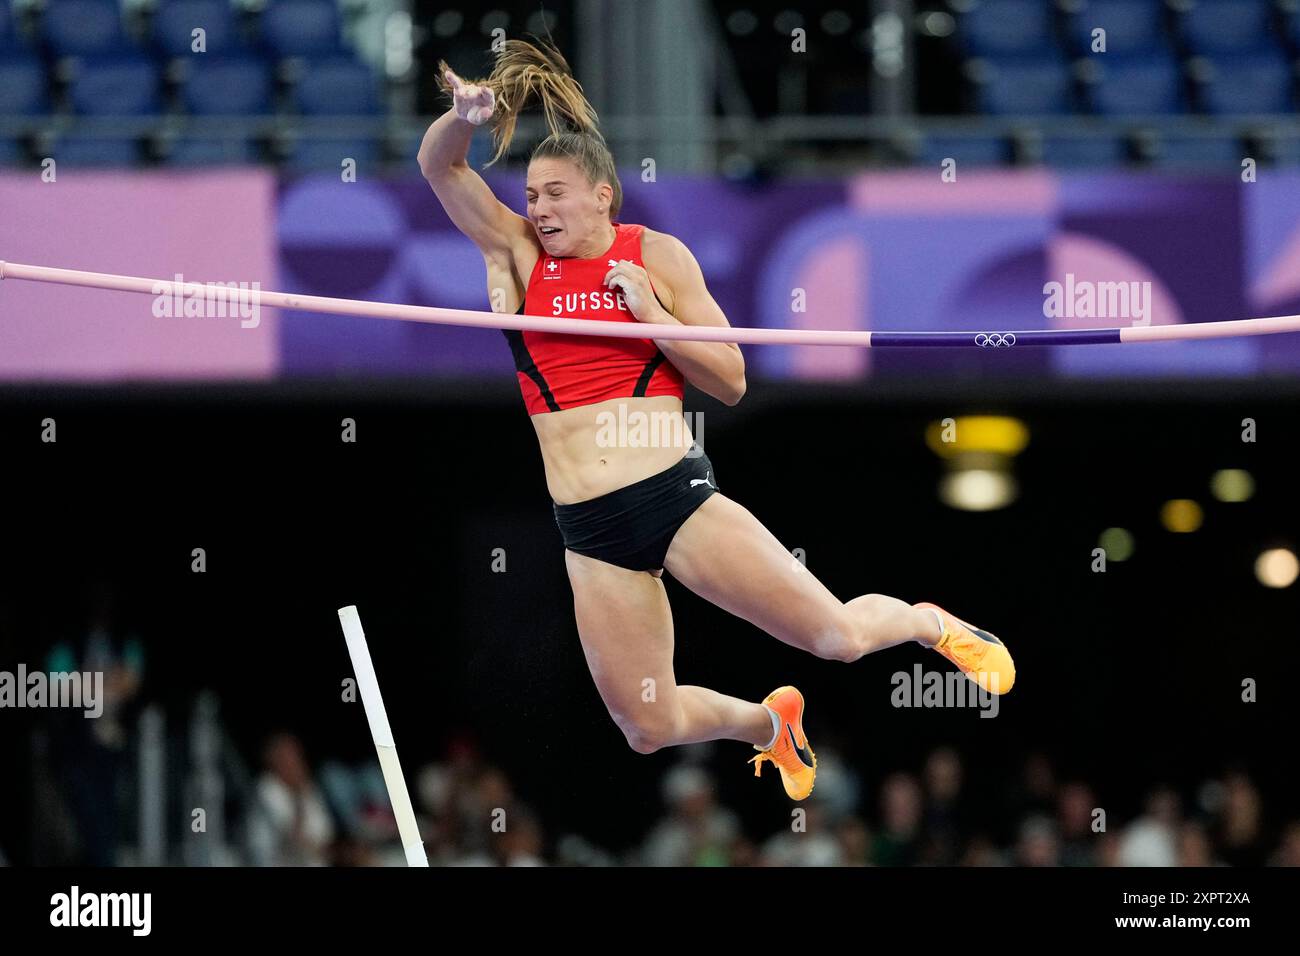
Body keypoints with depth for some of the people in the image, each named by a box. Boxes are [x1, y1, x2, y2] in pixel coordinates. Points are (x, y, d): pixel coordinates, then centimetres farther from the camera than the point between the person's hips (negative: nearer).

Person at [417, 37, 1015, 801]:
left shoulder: (656, 256, 1)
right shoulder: (517, 255, 7)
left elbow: (731, 382, 2)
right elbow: (439, 167, -4)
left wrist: (652, 313, -11)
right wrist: (465, 115, -25)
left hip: (676, 494, -3)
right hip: (589, 529, 3)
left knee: (839, 635, -8)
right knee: (649, 728, 6)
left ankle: (932, 625, 27)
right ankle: (769, 720, 38)